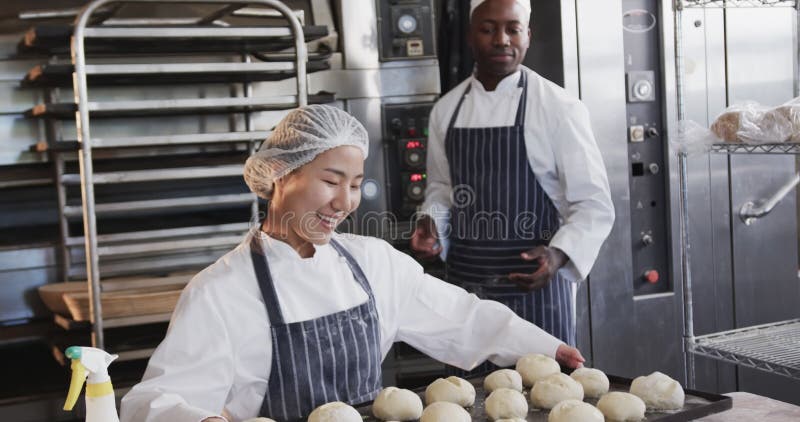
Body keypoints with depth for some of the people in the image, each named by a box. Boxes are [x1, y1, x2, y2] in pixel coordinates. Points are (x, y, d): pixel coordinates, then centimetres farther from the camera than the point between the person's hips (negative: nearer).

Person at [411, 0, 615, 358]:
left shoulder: (559, 108, -8)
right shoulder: (446, 110, 6)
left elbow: (594, 204, -7)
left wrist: (558, 255, -23)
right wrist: (432, 225, -1)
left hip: (534, 285, -3)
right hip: (463, 285, 4)